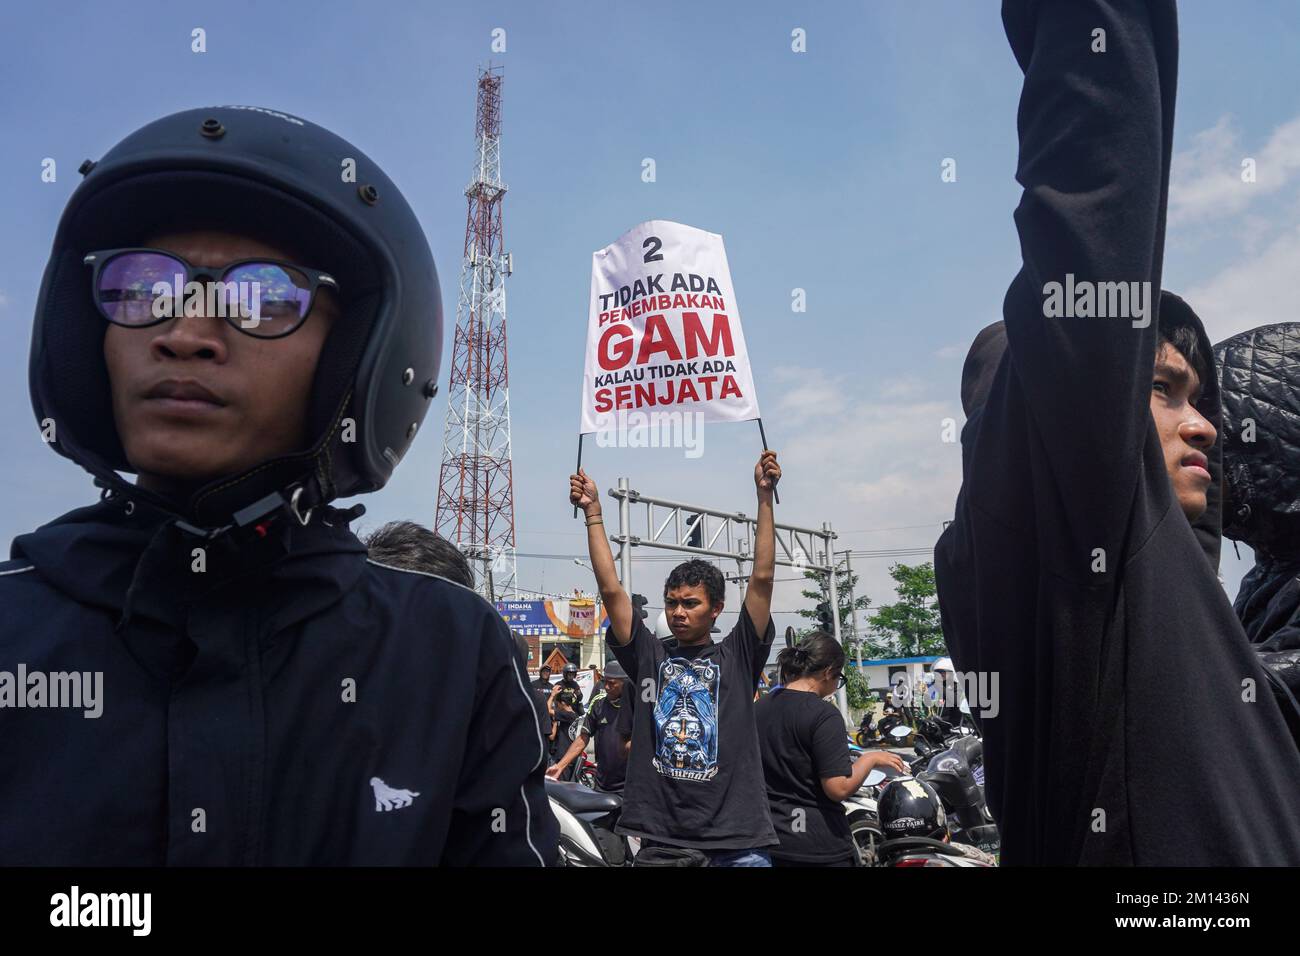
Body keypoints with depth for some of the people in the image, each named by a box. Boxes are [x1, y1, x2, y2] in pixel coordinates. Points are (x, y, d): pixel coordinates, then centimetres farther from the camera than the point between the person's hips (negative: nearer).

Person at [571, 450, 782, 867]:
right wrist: (593, 510, 1)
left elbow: (762, 578, -2)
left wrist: (764, 495, -6)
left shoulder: (737, 656, 5)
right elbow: (610, 589, 2)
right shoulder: (648, 655, 8)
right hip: (661, 839, 1)